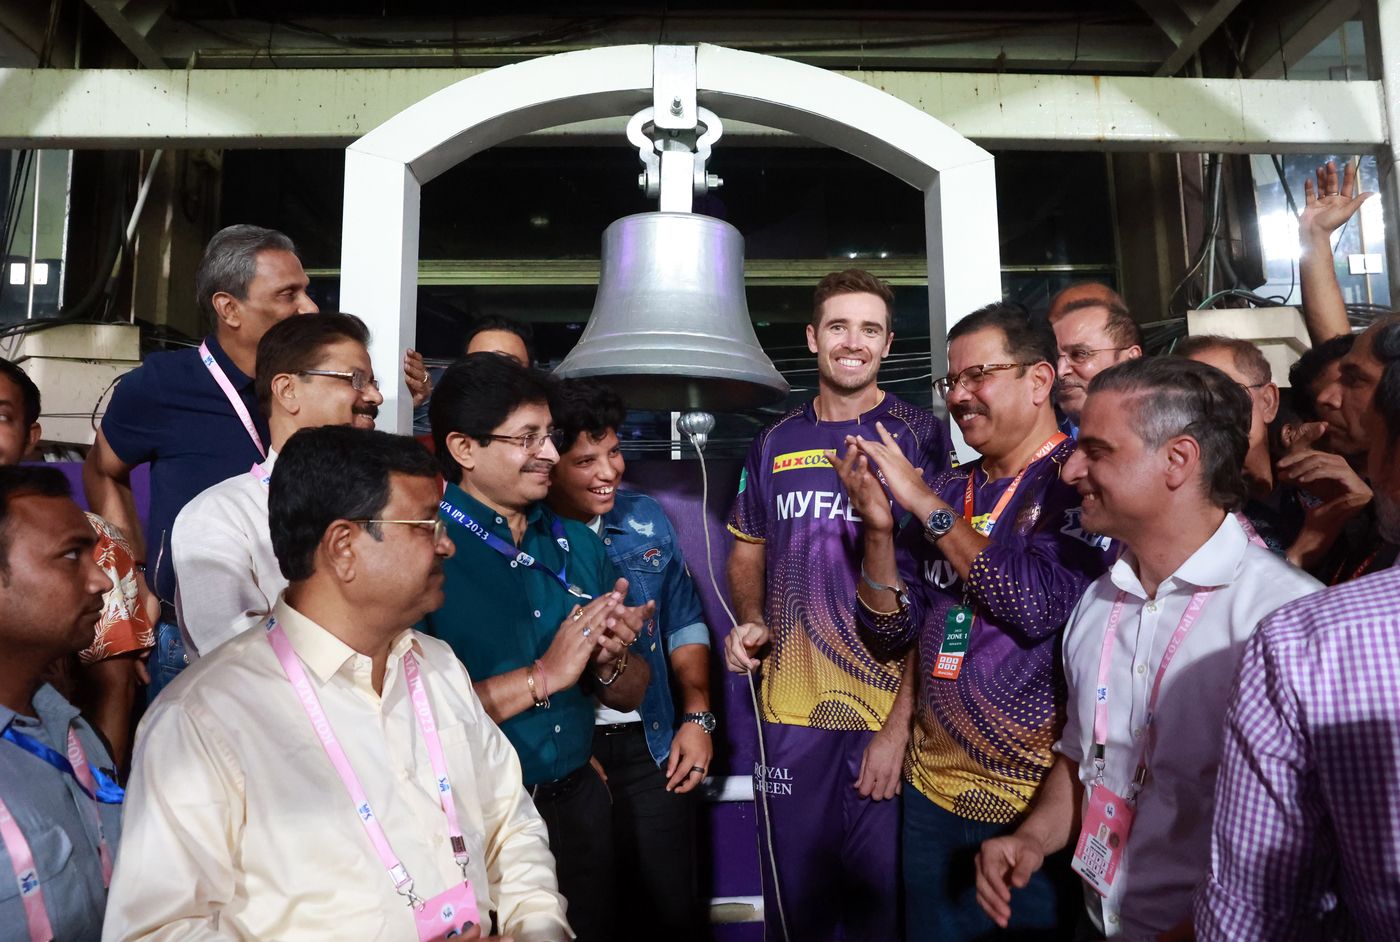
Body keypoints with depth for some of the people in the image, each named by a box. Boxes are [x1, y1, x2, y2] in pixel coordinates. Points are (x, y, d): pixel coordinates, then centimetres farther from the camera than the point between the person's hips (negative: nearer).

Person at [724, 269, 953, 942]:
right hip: (790, 716, 3)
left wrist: (900, 722, -13)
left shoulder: (920, 439, -5)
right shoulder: (775, 443, 6)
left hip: (887, 715, -3)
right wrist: (749, 622, -3)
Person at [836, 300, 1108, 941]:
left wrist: (925, 504, -21)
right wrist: (879, 526, -12)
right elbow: (892, 630, 4)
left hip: (1036, 799, -5)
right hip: (933, 788, 6)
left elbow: (1041, 605, -27)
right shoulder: (947, 490, 5)